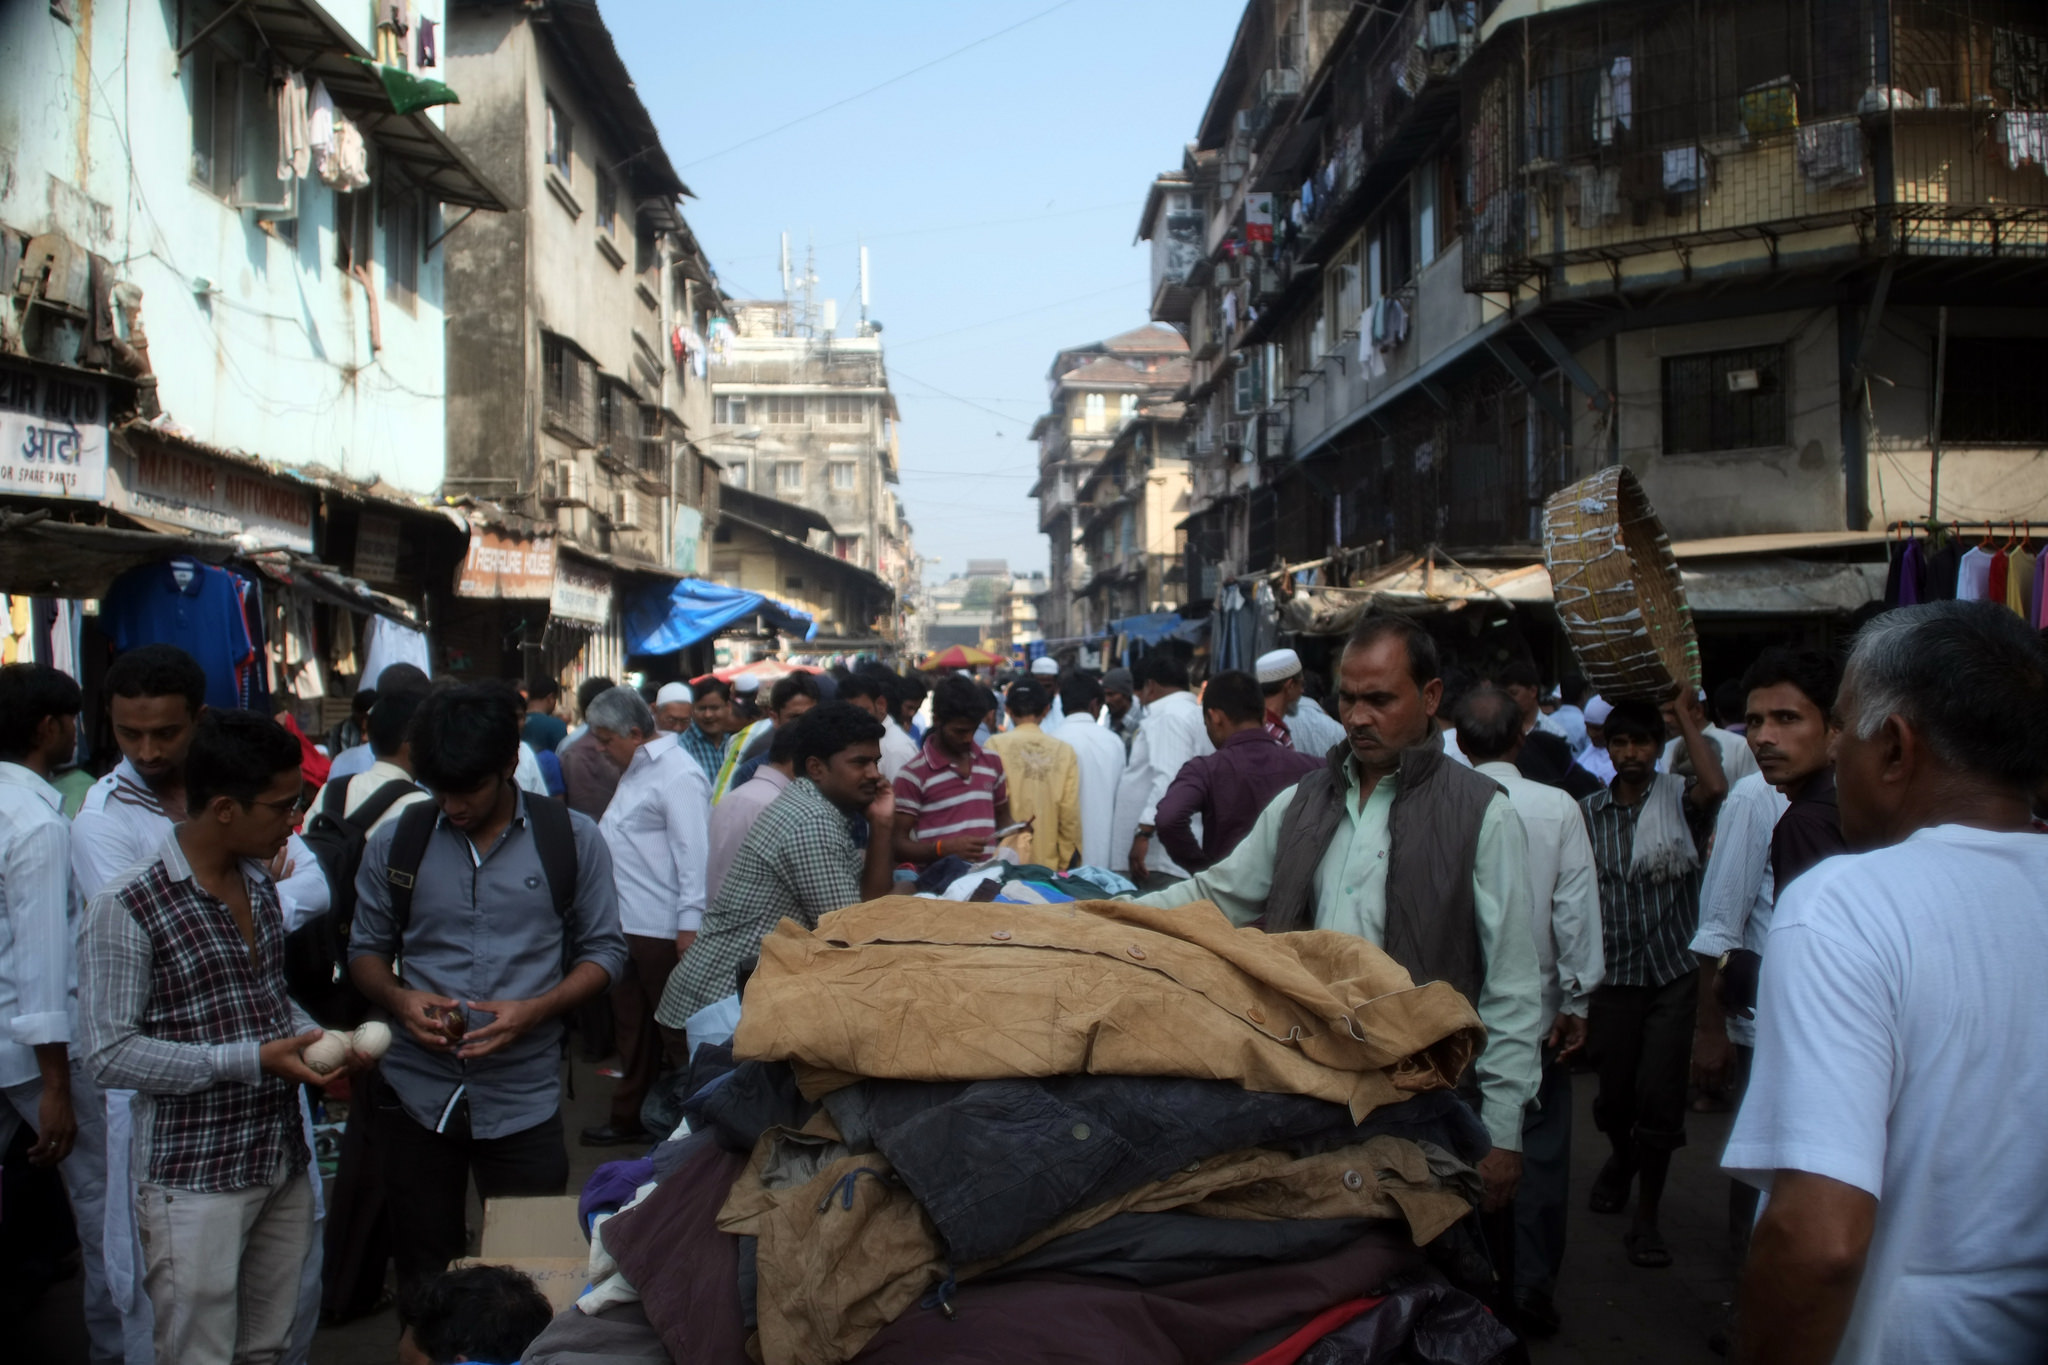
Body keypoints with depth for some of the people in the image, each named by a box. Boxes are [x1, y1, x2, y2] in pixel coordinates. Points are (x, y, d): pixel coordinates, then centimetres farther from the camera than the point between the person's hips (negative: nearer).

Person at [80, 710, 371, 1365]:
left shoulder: (259, 882, 8)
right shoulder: (126, 908, -15)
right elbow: (111, 1054, -16)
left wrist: (316, 1038, 1)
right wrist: (251, 1059, -20)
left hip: (284, 1164, 7)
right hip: (195, 1181, -6)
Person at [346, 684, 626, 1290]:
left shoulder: (573, 840, -3)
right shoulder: (396, 843, 2)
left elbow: (604, 949, 2)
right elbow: (365, 950, 11)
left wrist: (536, 1009, -15)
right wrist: (398, 999, -11)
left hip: (524, 1097, -2)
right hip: (417, 1094, 2)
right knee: (422, 1278, 14)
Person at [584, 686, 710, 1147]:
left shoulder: (678, 776, -16)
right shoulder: (637, 770, 15)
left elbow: (693, 853, -21)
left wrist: (689, 926, -23)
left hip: (663, 930, -10)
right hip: (627, 922, 10)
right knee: (632, 1023, 19)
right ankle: (630, 1115, 31)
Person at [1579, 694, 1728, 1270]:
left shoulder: (1678, 799, -2)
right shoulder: (1588, 812, 5)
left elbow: (1715, 787, -26)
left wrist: (1685, 711, -19)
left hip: (1673, 971, -2)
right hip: (1613, 974, 2)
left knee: (1661, 1100, -4)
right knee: (1614, 1094, 12)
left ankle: (1646, 1217, 11)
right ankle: (1622, 1157, 45)